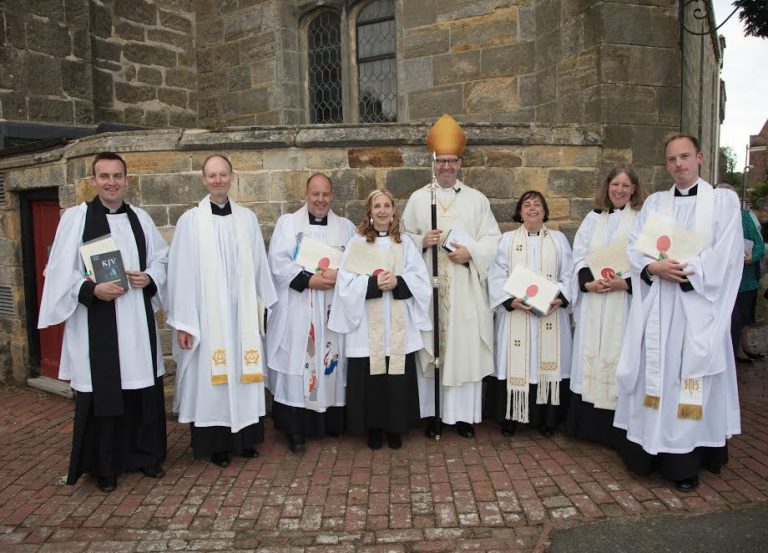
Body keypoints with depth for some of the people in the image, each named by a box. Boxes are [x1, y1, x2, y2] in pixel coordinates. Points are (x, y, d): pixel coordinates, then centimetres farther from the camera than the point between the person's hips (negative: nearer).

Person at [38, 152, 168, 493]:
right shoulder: (75, 217, -2)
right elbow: (60, 271, -4)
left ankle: (146, 454, 27)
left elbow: (162, 257, 14)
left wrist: (150, 278, -5)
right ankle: (104, 466, 20)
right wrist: (92, 290, -19)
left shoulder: (140, 218, 9)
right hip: (95, 321, -3)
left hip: (137, 320, 4)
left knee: (144, 388, 9)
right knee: (101, 392, 3)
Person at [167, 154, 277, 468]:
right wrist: (182, 323, -7)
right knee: (210, 377, 5)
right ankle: (216, 444, 21)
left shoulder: (247, 218, 6)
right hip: (206, 315, -2)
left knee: (243, 374, 10)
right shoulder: (190, 221, -2)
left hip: (243, 314, 3)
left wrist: (262, 308, 7)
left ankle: (244, 438, 26)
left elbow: (259, 266, 8)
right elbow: (181, 273, -4)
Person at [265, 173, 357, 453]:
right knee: (298, 362, -4)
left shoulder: (346, 226, 15)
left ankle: (333, 421, 17)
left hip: (333, 309, 3)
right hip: (297, 310, -2)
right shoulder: (287, 223, 7)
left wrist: (340, 275, -13)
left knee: (332, 359, 4)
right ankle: (296, 428, 4)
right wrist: (309, 279, -15)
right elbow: (278, 262, -4)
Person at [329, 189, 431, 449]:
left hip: (399, 327, 2)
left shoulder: (405, 243, 9)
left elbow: (421, 280, 3)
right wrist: (373, 283, -20)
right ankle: (374, 429, 19)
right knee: (370, 378, 2)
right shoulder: (356, 243, 3)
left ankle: (395, 429, 22)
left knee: (398, 378, 5)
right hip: (368, 328, -1)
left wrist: (397, 282, -15)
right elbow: (347, 283, -5)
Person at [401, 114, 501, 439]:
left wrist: (470, 252, -11)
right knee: (430, 347, 1)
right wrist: (421, 241, -11)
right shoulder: (418, 199, 10)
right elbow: (403, 238, 9)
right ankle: (432, 413, 13)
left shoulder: (477, 199, 11)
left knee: (465, 347, 1)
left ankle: (463, 414, 14)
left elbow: (493, 240, 6)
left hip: (465, 289, 1)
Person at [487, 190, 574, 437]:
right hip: (515, 314, -1)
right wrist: (512, 300, -15)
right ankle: (510, 417, 9)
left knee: (548, 363, 3)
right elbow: (496, 277, 0)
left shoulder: (559, 239, 12)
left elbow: (568, 275, 6)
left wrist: (560, 299, -12)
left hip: (550, 315, 1)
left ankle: (546, 418, 15)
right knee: (515, 364, -1)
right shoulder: (507, 239, 8)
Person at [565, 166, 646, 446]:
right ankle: (587, 423, 16)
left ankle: (617, 429, 9)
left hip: (625, 301, -3)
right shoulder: (593, 219, 14)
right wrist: (588, 282, -9)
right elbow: (579, 255, 8)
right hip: (592, 300, 4)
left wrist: (625, 283, -19)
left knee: (618, 357, -2)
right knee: (590, 357, 6)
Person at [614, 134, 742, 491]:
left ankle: (685, 462, 7)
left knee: (689, 379, -1)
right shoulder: (653, 203, 14)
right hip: (656, 306, 3)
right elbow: (634, 247, 5)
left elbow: (725, 254, -5)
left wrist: (685, 273, -15)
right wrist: (654, 267, -13)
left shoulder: (723, 200, 6)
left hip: (698, 305, -2)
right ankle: (649, 449, 13)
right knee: (655, 375, 4)